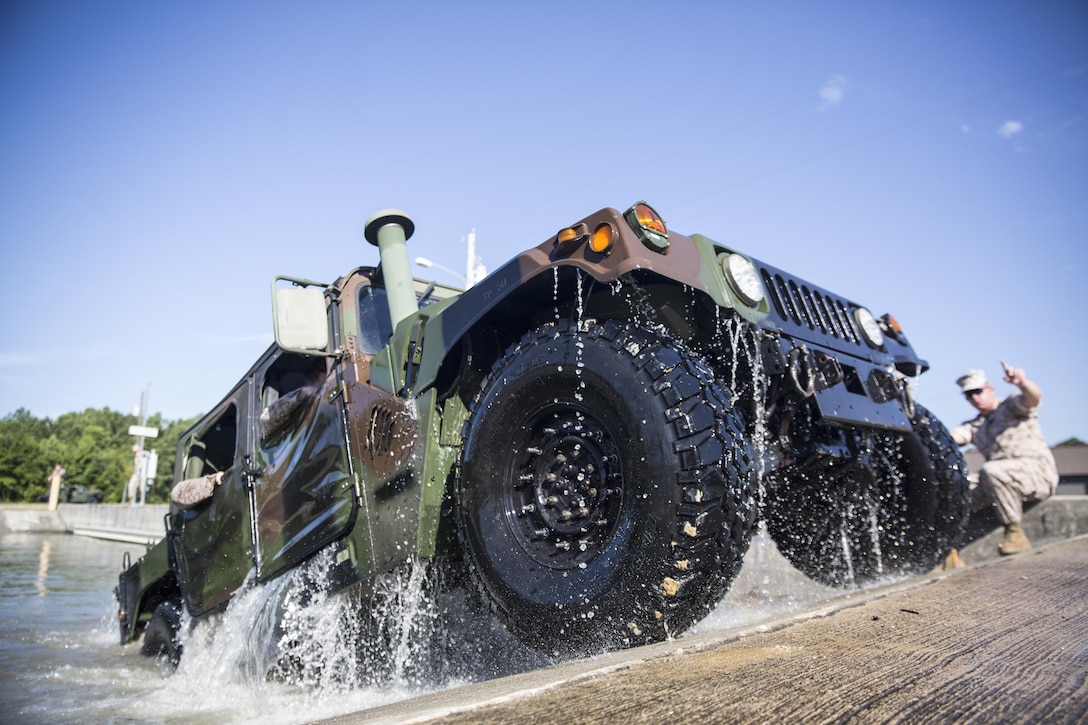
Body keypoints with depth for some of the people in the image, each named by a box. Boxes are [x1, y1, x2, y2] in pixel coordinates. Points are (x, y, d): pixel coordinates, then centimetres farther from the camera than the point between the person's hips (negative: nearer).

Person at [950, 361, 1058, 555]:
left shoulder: (1011, 406, 3)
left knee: (990, 470, -33)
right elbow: (954, 437, 0)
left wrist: (1022, 383, -44)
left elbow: (1033, 397, -20)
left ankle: (1015, 534, -23)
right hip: (1004, 481, 6)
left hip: (1038, 471, -6)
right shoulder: (974, 426, 20)